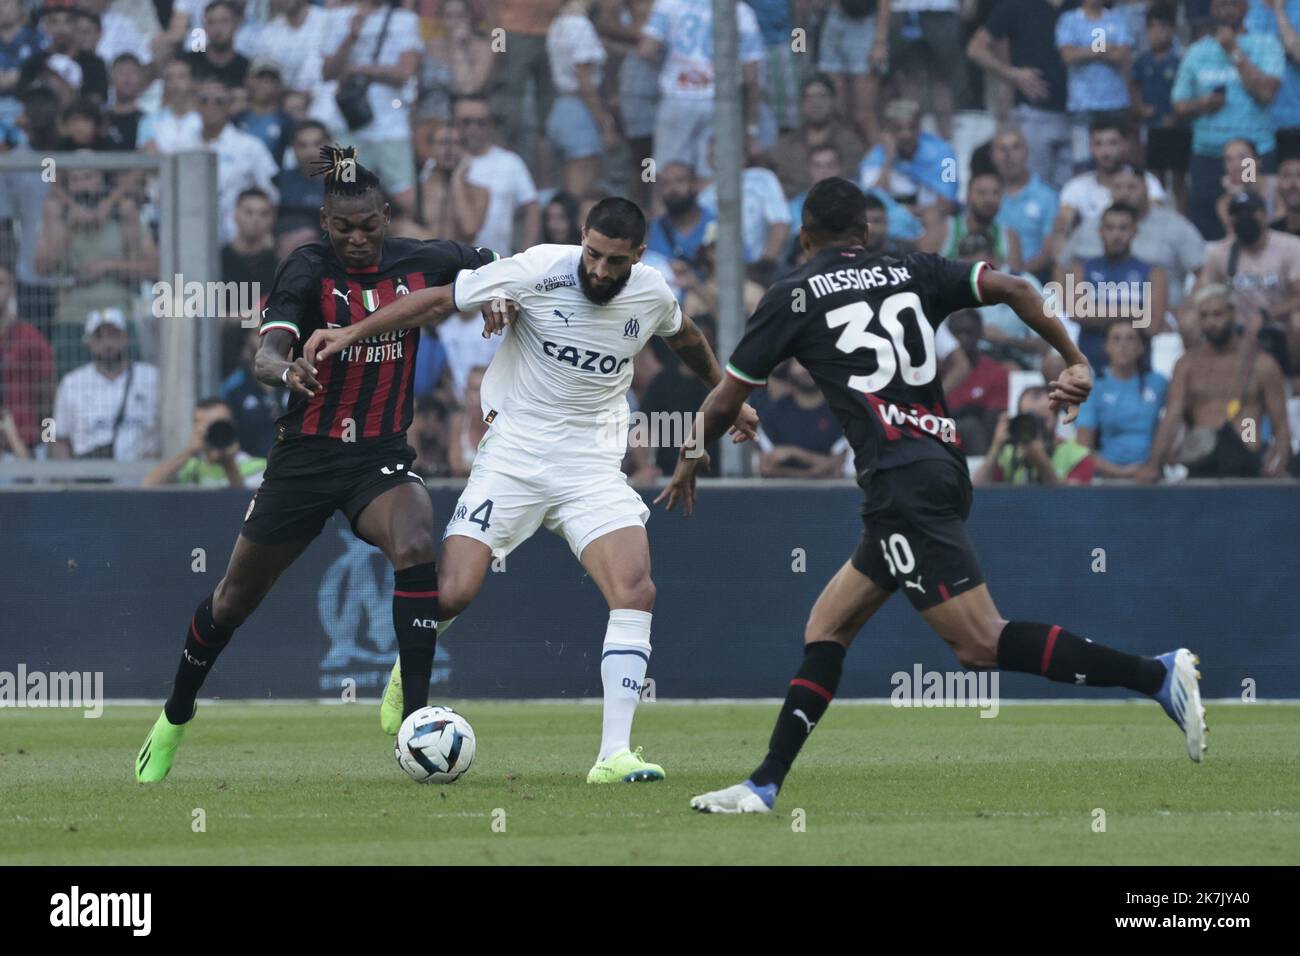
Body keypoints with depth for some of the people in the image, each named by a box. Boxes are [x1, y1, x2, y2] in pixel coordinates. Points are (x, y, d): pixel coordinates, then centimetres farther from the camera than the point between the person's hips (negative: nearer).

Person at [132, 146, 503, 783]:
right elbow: (267, 354, -27)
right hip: (305, 457, -1)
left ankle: (416, 716, -28)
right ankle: (174, 719, 37)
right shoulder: (308, 269, -12)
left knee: (414, 546, -31)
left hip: (383, 455, 1)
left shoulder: (419, 262, -3)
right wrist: (287, 371, -50)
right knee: (237, 596, 12)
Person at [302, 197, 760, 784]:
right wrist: (350, 334, -10)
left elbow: (685, 338, 24)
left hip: (593, 466, 3)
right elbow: (439, 300, -7)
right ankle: (407, 671, 25)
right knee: (452, 592, -12)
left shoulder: (651, 294, 0)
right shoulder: (540, 270, -13)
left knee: (635, 592, -19)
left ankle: (614, 755, -19)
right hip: (513, 455, -2)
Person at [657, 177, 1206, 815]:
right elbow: (1011, 289, 4)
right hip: (944, 469, 8)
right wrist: (1073, 362, 10)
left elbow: (725, 402, 10)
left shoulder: (792, 297, 5)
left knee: (980, 643, -13)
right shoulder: (912, 273, 16)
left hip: (901, 484, -8)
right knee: (826, 630, 14)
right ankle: (765, 785, 10)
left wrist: (689, 461, 28)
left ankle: (1155, 675, -21)